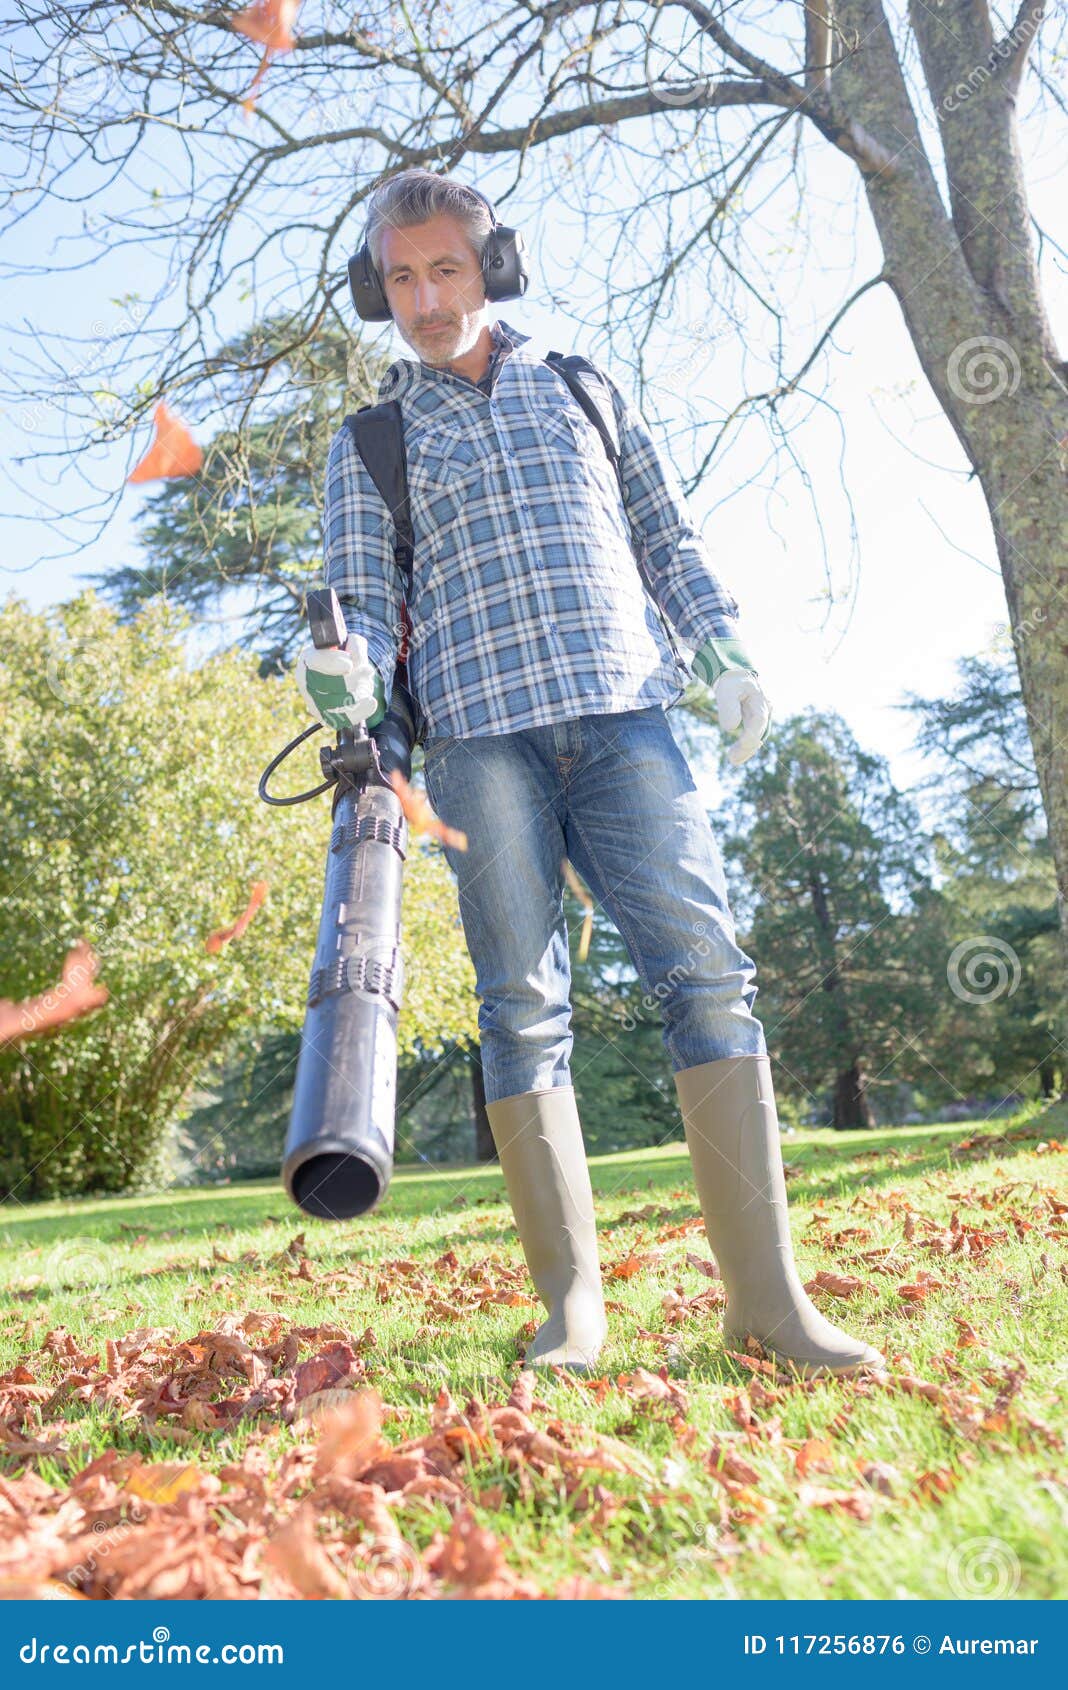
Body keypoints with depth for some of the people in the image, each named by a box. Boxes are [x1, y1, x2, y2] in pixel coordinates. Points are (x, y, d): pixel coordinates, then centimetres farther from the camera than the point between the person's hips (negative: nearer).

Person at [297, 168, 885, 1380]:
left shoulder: (585, 388, 24)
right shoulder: (367, 441, 20)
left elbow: (668, 535, 22)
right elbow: (362, 595, 9)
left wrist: (723, 651, 7)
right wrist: (350, 674, -14)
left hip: (623, 712, 1)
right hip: (478, 730, 0)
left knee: (704, 968, -11)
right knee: (522, 1004, -5)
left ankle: (765, 1293, -5)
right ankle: (571, 1302, 4)